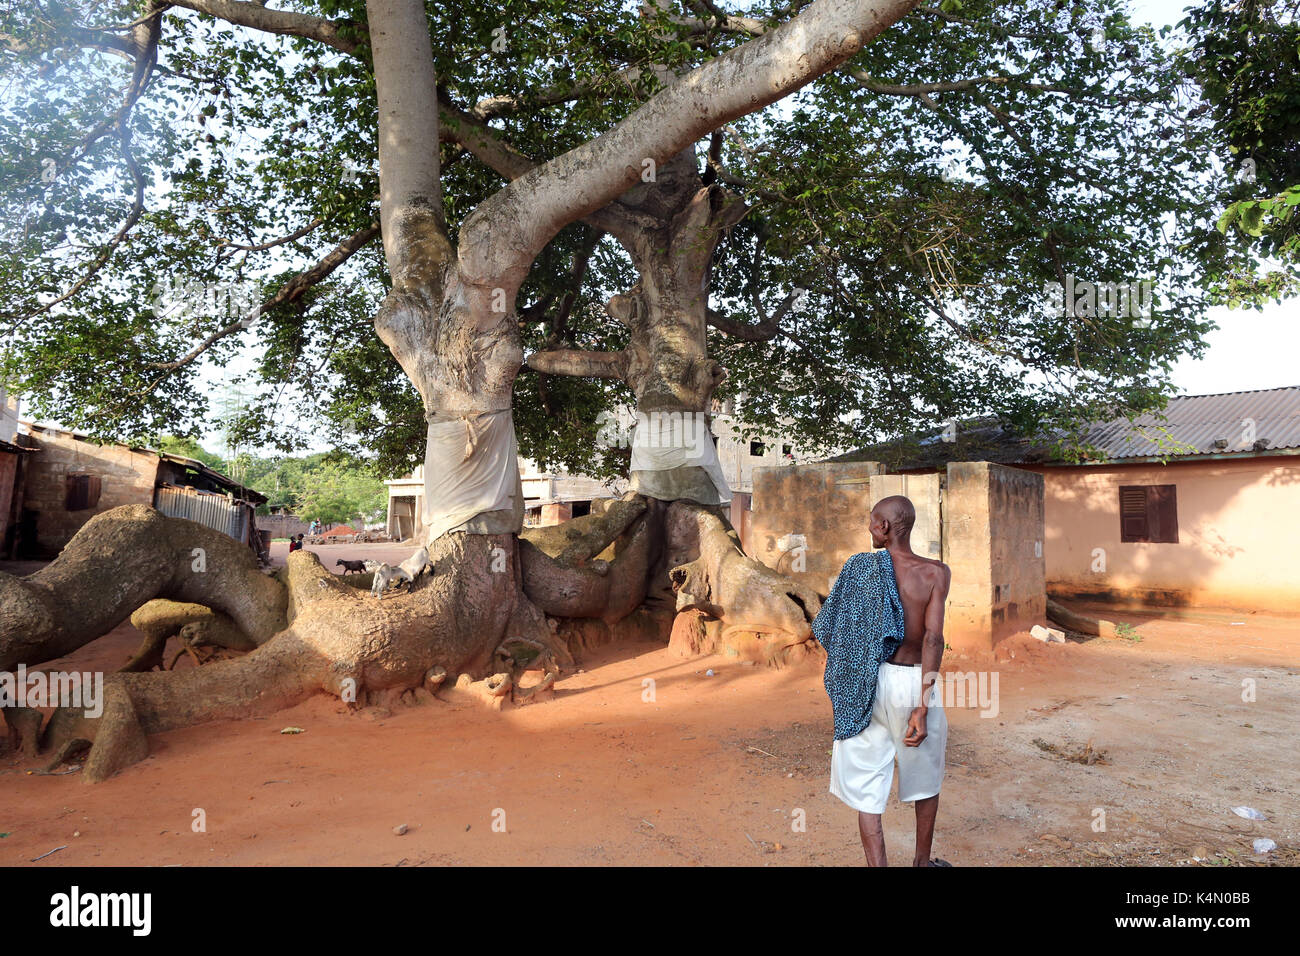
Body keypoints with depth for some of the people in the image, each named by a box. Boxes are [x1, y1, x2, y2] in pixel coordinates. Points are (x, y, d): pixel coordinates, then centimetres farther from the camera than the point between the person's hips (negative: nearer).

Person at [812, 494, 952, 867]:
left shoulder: (859, 566, -6)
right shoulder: (936, 572, -7)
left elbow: (829, 626, -2)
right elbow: (933, 637, -17)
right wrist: (922, 706, -18)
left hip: (868, 683, 0)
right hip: (914, 681, 1)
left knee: (867, 786, 10)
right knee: (925, 779, 23)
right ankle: (922, 861, 40)